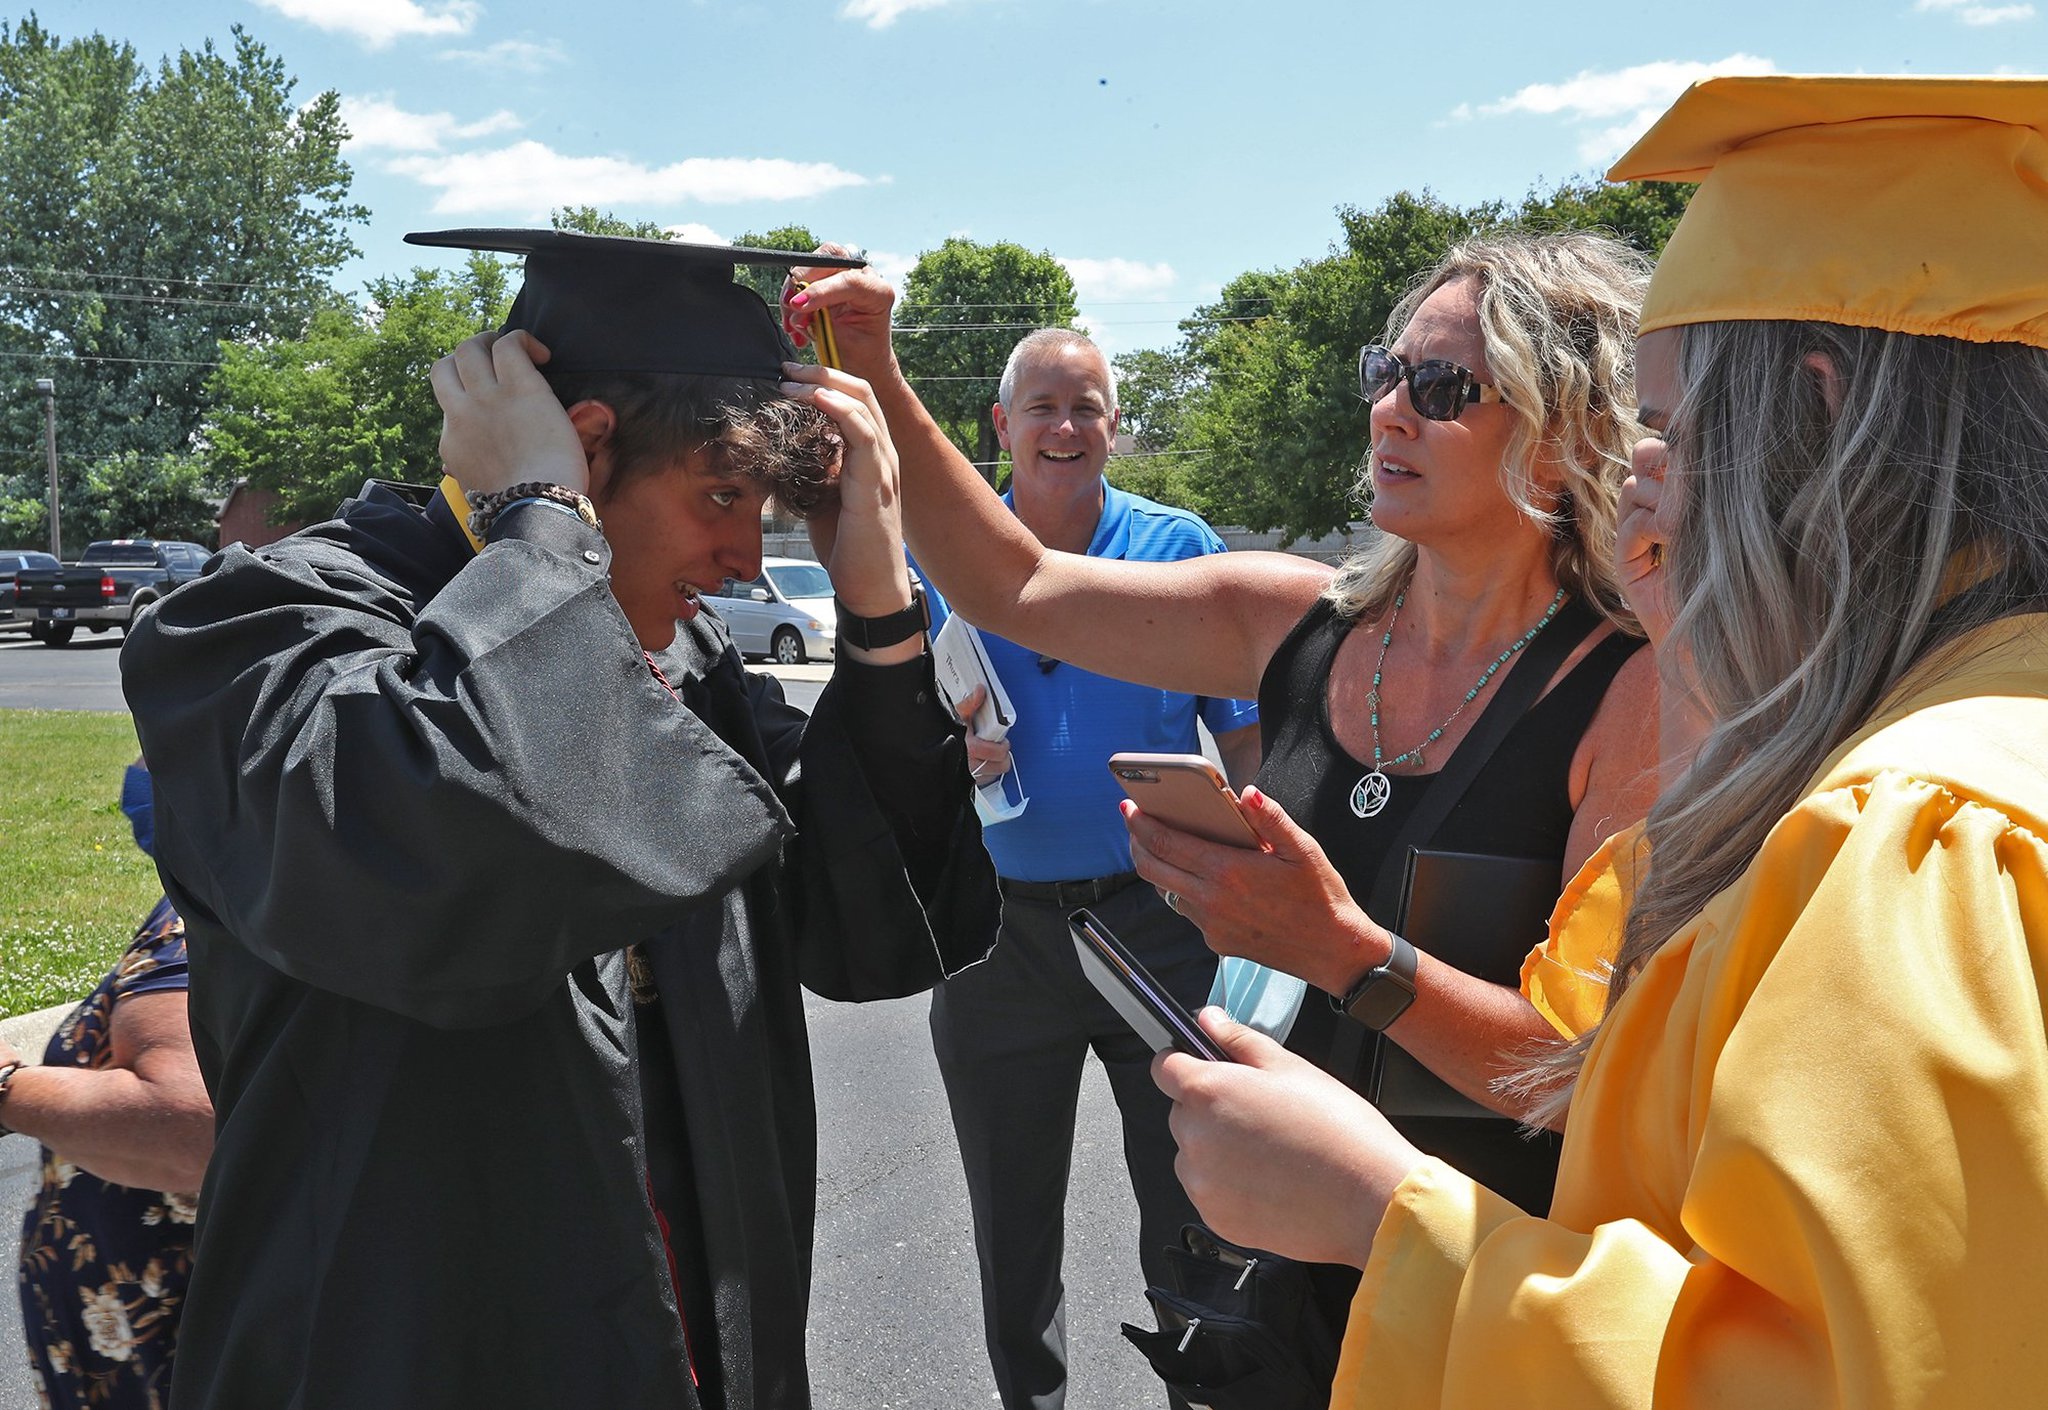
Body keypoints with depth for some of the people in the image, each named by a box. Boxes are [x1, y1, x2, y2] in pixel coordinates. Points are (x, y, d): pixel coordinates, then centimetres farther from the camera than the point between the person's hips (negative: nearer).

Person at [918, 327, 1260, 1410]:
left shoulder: (1179, 549, -1)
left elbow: (1246, 739, 0)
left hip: (1157, 922, -1)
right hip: (999, 931, 2)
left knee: (1192, 1202, 9)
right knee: (1012, 1217, 17)